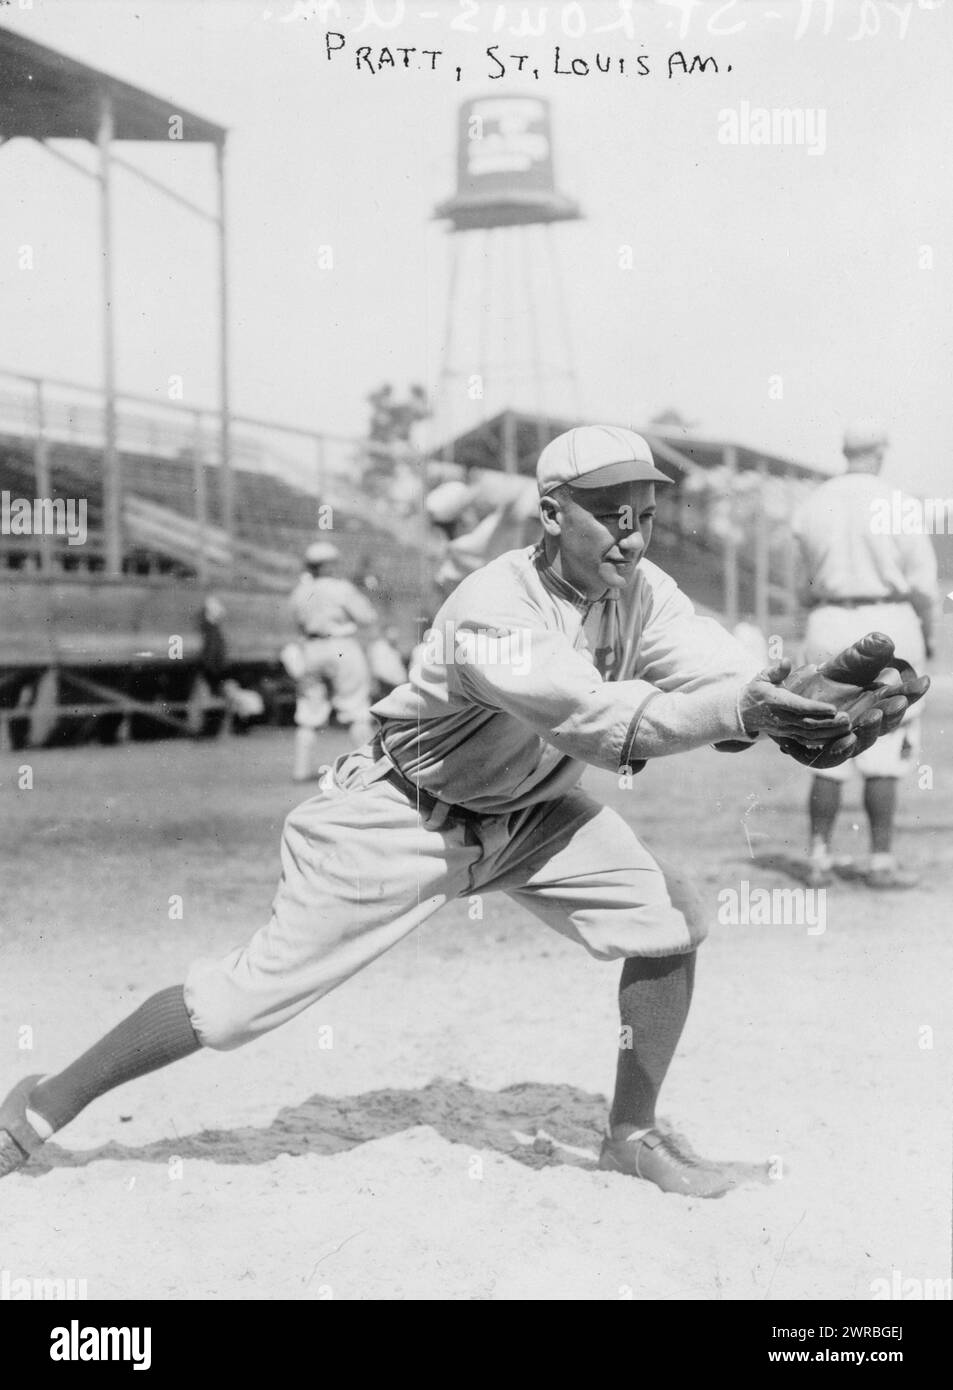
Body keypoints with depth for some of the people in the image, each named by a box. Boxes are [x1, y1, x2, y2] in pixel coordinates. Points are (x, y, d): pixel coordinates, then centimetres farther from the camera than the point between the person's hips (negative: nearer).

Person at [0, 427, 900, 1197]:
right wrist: (742, 708, -52)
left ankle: (633, 1134, 11)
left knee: (670, 918, -9)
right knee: (252, 993, -7)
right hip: (406, 812, -6)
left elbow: (724, 672, -23)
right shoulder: (493, 612, -33)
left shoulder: (639, 590, -11)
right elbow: (607, 726, -41)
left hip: (529, 809, 7)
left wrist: (802, 709, -44)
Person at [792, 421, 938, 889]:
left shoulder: (810, 507, 5)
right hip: (886, 624, -4)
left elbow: (805, 586, 10)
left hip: (828, 623, 4)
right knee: (883, 754, 1)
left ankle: (819, 857, 11)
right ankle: (881, 861, 5)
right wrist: (928, 635, 9)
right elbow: (922, 583, -5)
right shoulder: (896, 504, -7)